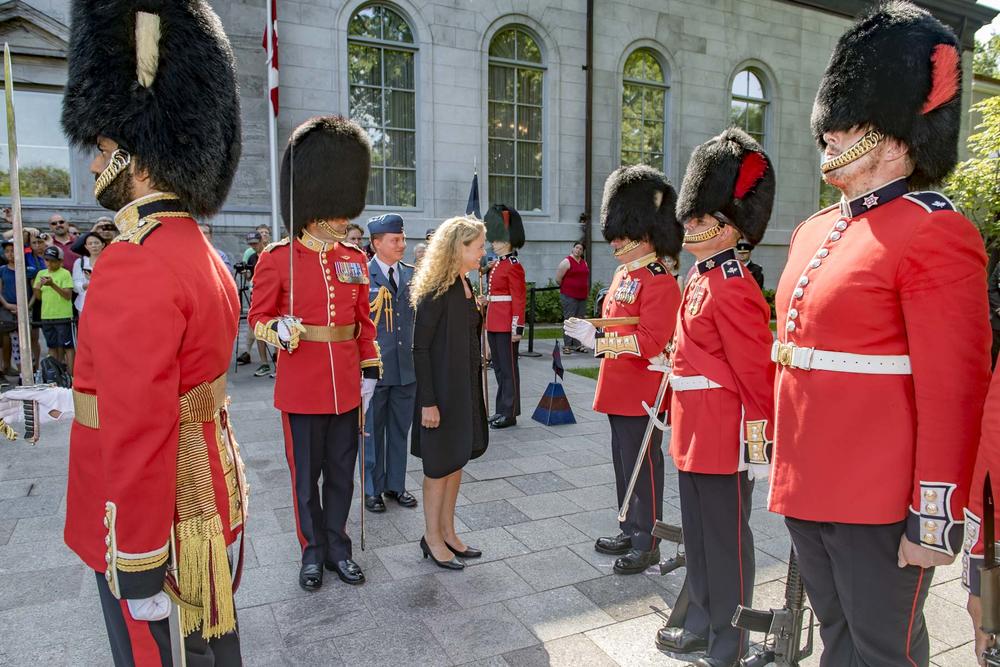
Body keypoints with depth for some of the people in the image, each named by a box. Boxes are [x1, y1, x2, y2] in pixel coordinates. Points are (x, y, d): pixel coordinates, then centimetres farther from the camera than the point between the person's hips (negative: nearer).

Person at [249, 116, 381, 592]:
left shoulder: (355, 259, 3)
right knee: (306, 475, 11)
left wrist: (369, 372, 6)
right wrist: (278, 330, -24)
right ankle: (313, 551, 29)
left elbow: (365, 321, 9)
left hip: (346, 386, 3)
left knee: (341, 472, 14)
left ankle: (338, 547, 31)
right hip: (301, 387, -3)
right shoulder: (277, 258, -8)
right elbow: (258, 316, -2)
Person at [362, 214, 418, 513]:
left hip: (406, 365, 5)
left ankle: (396, 484, 30)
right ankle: (372, 489, 24)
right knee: (372, 431, 9)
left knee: (400, 429, 15)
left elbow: (418, 315, 11)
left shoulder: (411, 274, 6)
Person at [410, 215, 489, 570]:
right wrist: (428, 402, -19)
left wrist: (474, 388, 16)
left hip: (466, 387, 8)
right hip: (443, 390, -8)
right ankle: (432, 537, 23)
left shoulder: (466, 286, 9)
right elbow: (420, 348, -18)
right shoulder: (436, 290, -18)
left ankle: (447, 532, 31)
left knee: (457, 460, 16)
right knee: (440, 464, 5)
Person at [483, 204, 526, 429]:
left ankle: (510, 413, 7)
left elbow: (519, 299, -16)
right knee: (499, 367, 14)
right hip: (494, 324, 9)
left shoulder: (513, 266, -12)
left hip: (506, 326, -9)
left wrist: (517, 327, -19)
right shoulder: (497, 264, 15)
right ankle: (502, 409, 23)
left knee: (508, 368, -1)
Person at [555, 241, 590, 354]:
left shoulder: (584, 262, 15)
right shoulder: (566, 262, -7)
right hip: (569, 297, -7)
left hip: (582, 296, 7)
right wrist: (566, 288, 6)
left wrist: (585, 290, 18)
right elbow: (558, 279, -7)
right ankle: (567, 345, -3)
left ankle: (578, 344, 17)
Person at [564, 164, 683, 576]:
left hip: (641, 395, -9)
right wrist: (591, 330, 2)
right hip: (619, 389, 9)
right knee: (623, 464, 18)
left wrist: (598, 341, -25)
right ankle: (630, 532, 34)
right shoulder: (624, 275, 12)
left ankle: (647, 544, 18)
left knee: (642, 467, 3)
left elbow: (650, 342, -24)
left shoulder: (660, 283, -17)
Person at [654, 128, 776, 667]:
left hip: (724, 439, -9)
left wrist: (760, 447, -18)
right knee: (698, 537, 20)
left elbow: (758, 373, -20)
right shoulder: (701, 279, 11)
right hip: (694, 436, 10)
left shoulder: (733, 290, -19)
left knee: (726, 541, 7)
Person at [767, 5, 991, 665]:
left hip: (879, 503, -7)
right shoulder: (815, 231, 11)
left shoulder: (935, 233, -12)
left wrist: (935, 517, -16)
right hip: (808, 488, 8)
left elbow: (952, 389, -16)